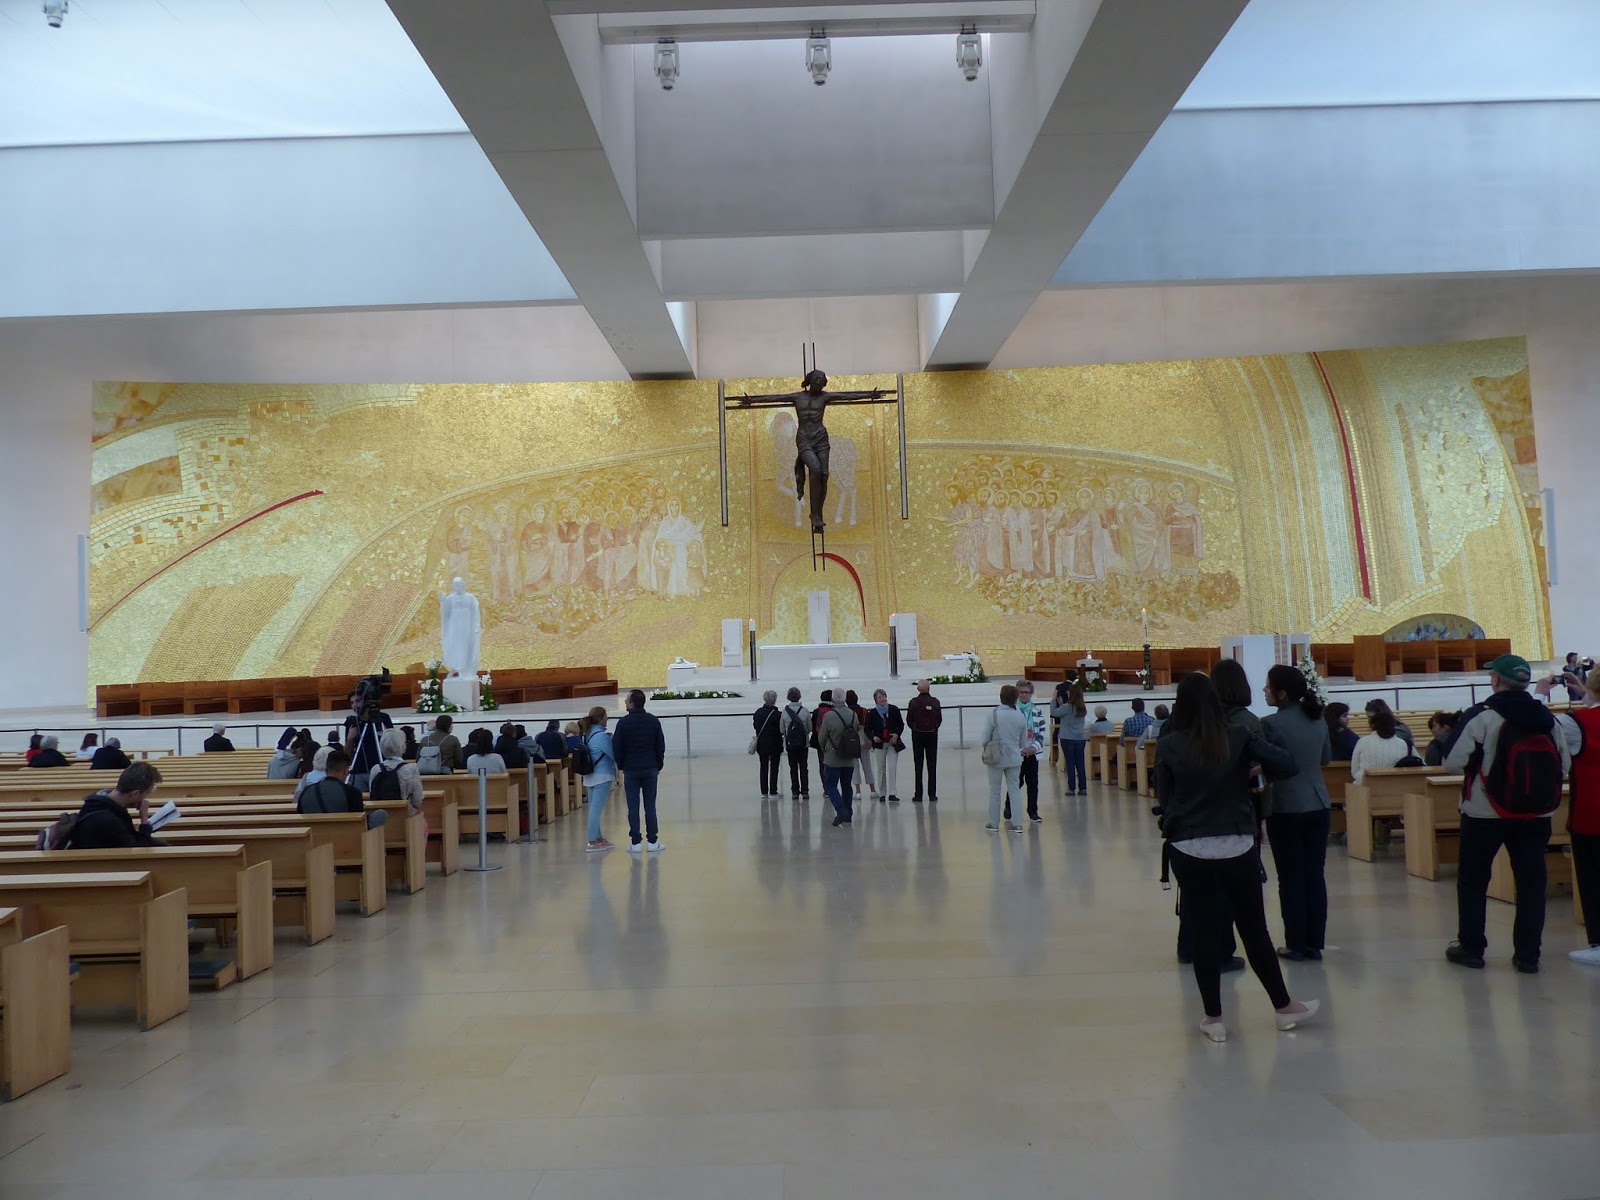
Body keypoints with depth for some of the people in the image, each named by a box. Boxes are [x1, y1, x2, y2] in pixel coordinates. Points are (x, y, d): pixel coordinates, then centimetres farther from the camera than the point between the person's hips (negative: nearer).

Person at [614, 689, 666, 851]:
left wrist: (621, 765, 10)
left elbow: (617, 747, -5)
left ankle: (635, 843, 3)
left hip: (630, 770, -2)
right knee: (650, 805, 6)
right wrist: (659, 766, 14)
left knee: (633, 807, 2)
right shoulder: (653, 721, 0)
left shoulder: (623, 722, -9)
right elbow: (661, 745, 4)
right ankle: (652, 841, 7)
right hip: (650, 769, 2)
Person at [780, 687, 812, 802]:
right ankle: (805, 791, 5)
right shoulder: (805, 711, -9)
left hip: (790, 743, 0)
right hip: (804, 743, 0)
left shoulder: (785, 712, -9)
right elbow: (810, 728, -1)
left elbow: (781, 730, -3)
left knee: (793, 768, 7)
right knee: (804, 767, 8)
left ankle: (795, 792, 6)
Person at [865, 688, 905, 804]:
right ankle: (882, 794, 15)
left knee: (891, 768, -8)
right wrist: (873, 737, -18)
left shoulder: (894, 709, 1)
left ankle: (891, 794, -9)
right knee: (880, 769, 6)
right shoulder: (872, 713, -1)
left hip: (893, 743, 0)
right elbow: (868, 729, 1)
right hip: (879, 744, 0)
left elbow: (901, 724, 8)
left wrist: (897, 735, -9)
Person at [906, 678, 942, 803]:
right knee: (932, 765, 6)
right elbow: (940, 719, -1)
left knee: (918, 765, 3)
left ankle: (918, 795, 2)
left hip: (918, 734, -1)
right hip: (932, 734, 1)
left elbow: (909, 720, -6)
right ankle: (932, 795, 5)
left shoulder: (914, 702, -9)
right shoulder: (935, 701, -5)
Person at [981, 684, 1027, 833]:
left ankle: (994, 824, 16)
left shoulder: (993, 714, -13)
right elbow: (1023, 741, 4)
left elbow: (985, 738, -10)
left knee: (994, 791, 10)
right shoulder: (1021, 716, -4)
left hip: (996, 758, -2)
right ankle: (1017, 824, 9)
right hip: (1014, 758, 2)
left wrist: (986, 751, 8)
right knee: (1015, 790, 9)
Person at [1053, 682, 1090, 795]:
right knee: (1080, 763, 8)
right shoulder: (1083, 708, 3)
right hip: (1081, 738, 4)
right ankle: (1083, 788, 8)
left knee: (1070, 764, 2)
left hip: (1068, 739, -4)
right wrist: (1061, 704, 17)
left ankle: (1072, 788, 3)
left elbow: (1053, 713, -7)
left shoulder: (1067, 707, -14)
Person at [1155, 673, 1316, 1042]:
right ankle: (1284, 1007, 27)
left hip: (1188, 849, -1)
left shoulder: (1168, 746, -5)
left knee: (1205, 930, 7)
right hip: (1237, 846, 1)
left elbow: (1162, 796, 0)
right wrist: (1252, 766, 10)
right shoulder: (1239, 738, -4)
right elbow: (1287, 766, -7)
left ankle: (1213, 1019, 12)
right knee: (1254, 928, 13)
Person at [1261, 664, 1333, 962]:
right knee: (1315, 876, 9)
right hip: (1319, 805, 6)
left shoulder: (1272, 723, -15)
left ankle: (1295, 945, 9)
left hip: (1287, 809, -6)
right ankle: (1314, 943, 14)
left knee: (1291, 879, 3)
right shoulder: (1318, 719, 5)